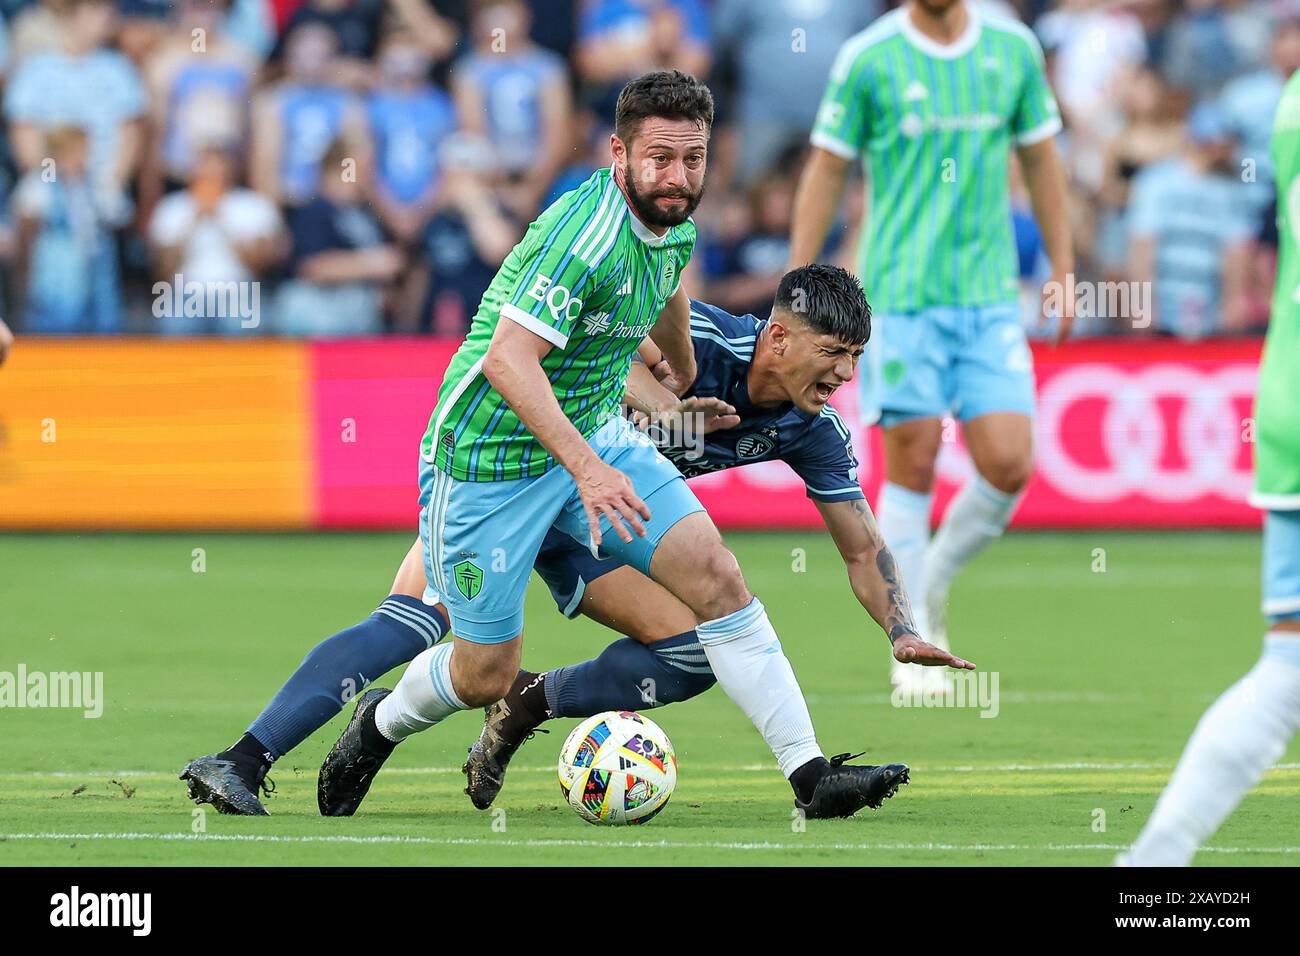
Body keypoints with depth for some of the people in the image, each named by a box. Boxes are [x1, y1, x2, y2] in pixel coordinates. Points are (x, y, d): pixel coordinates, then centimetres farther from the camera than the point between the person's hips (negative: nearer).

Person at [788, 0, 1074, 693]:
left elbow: (1040, 160, 16)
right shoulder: (867, 58, -2)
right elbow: (827, 169, 4)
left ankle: (932, 585, 20)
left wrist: (1062, 270, 15)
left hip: (990, 297, 3)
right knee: (913, 468, -4)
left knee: (1009, 464, -7)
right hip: (899, 294, -3)